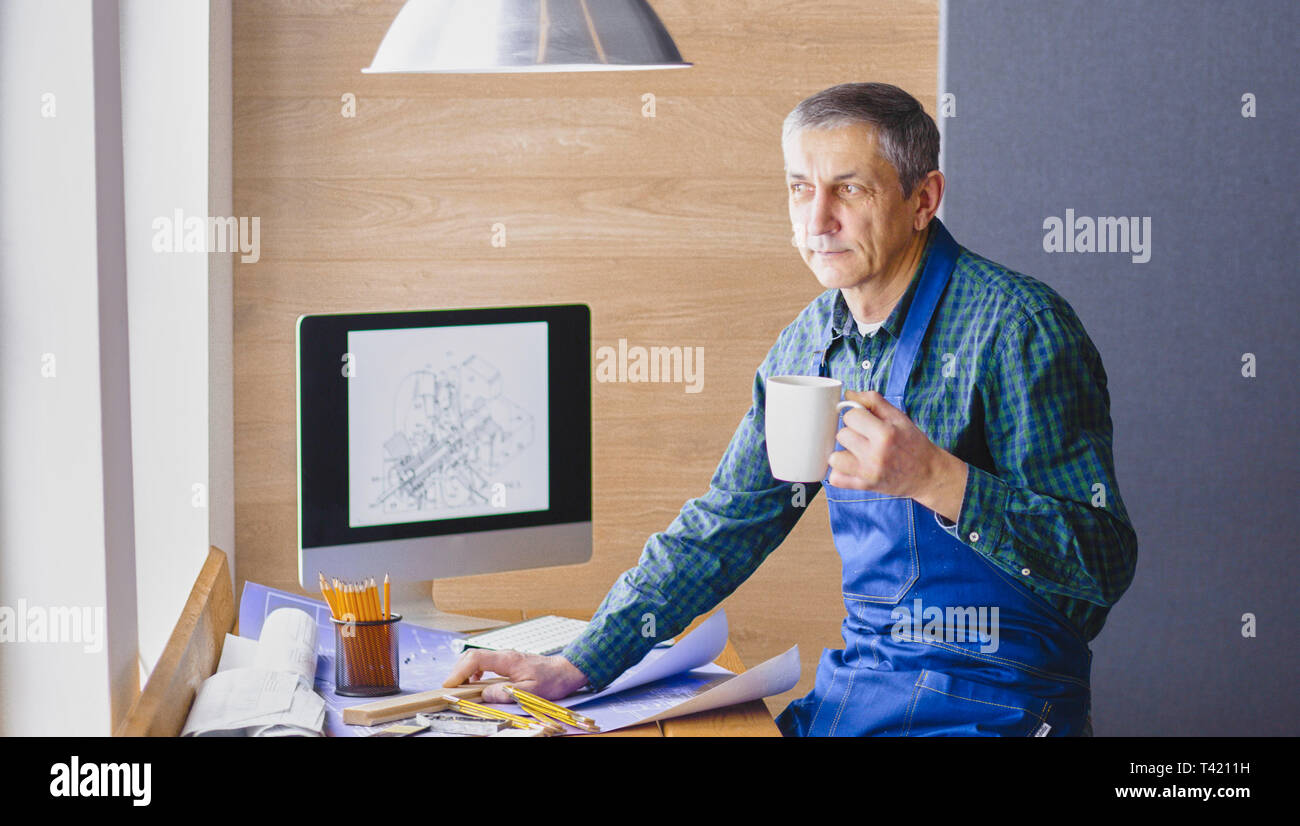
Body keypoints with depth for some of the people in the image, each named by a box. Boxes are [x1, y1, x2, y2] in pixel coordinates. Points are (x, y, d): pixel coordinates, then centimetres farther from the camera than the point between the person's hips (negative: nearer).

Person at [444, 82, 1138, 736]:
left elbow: (1103, 563, -17)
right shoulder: (809, 342, 7)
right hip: (856, 683, 7)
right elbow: (723, 527, 14)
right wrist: (578, 665, 7)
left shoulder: (1017, 328, -15)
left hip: (995, 699, -6)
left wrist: (935, 478, -31)